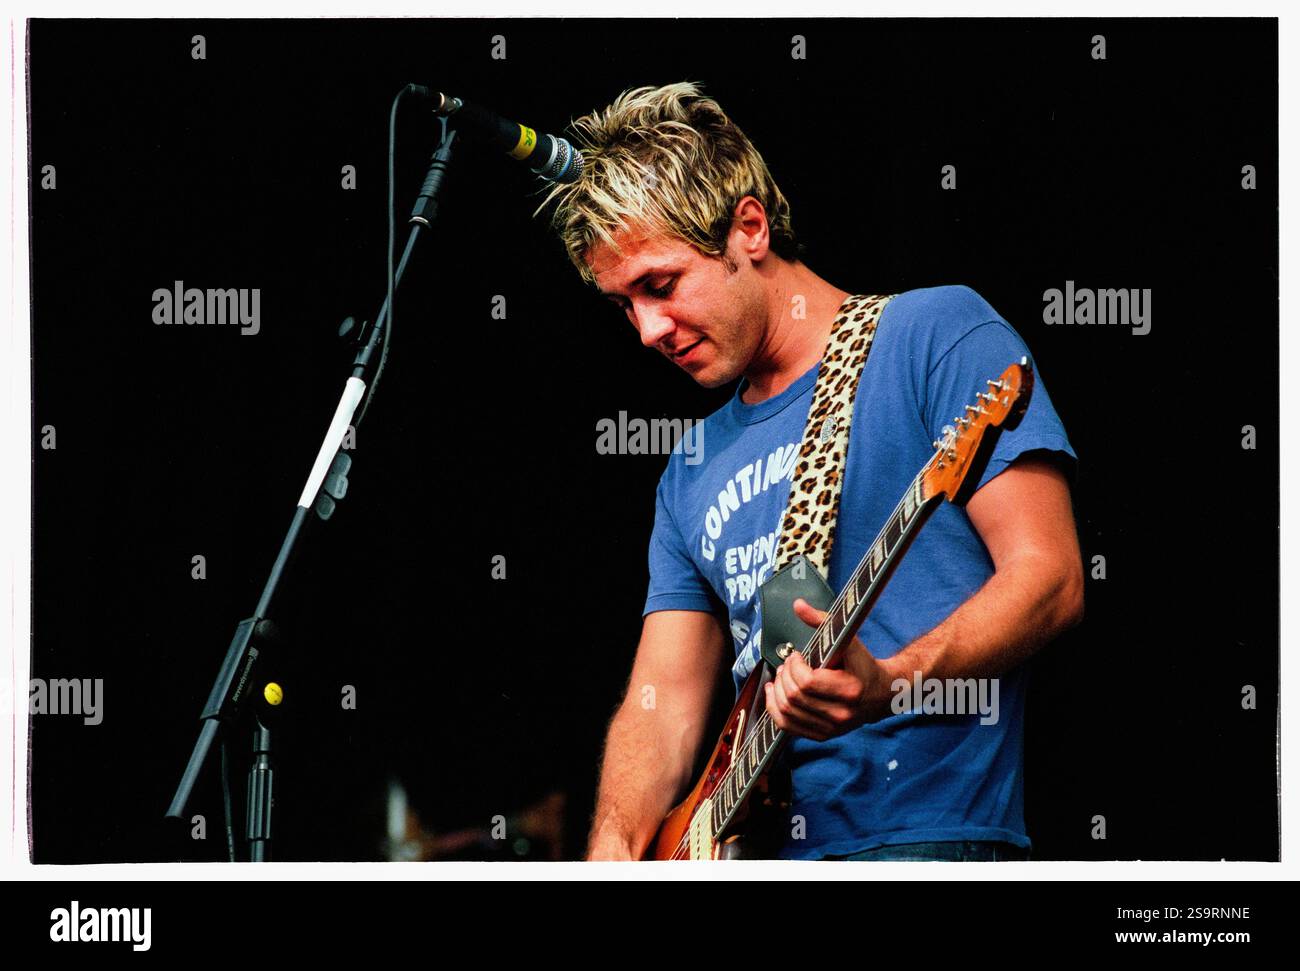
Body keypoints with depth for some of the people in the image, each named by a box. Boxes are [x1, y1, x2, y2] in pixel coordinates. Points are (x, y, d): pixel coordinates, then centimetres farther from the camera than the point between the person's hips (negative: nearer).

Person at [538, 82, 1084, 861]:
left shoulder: (938, 336, 1)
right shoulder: (694, 471, 20)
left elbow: (1049, 580, -8)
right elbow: (665, 701, 16)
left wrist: (887, 686, -23)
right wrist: (615, 850, -3)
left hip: (927, 838, -7)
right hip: (752, 849, 7)